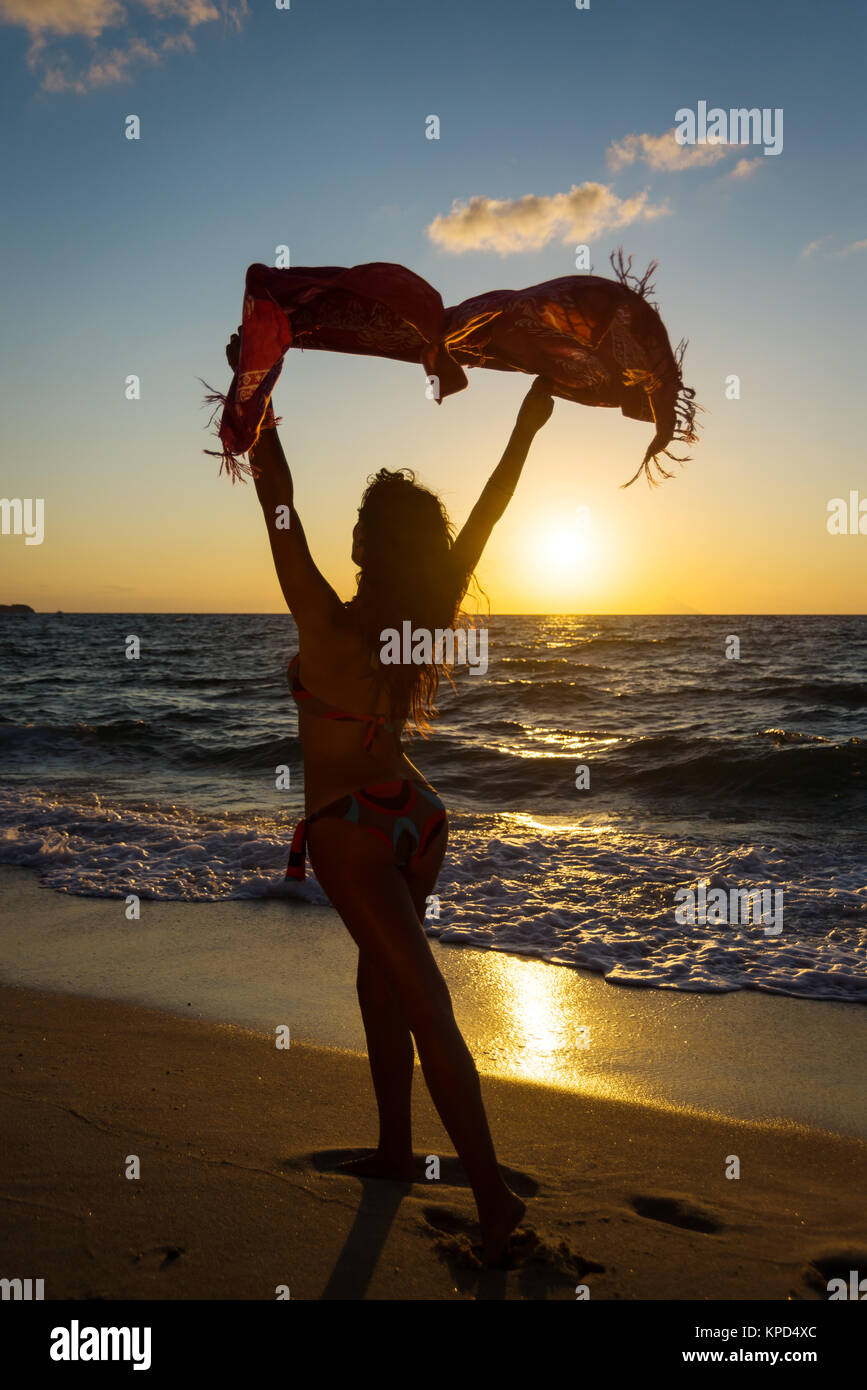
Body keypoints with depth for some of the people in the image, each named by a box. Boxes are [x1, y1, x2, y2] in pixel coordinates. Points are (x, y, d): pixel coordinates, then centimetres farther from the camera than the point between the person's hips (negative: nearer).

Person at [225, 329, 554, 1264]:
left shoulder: (327, 626, -19)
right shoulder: (423, 624, -4)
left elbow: (278, 503, -16)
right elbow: (485, 518, 5)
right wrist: (524, 431, 13)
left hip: (351, 829, -6)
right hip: (416, 820, 7)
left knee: (425, 1006, -6)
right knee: (379, 978, 21)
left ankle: (492, 1191, -2)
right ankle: (395, 1149, 32)